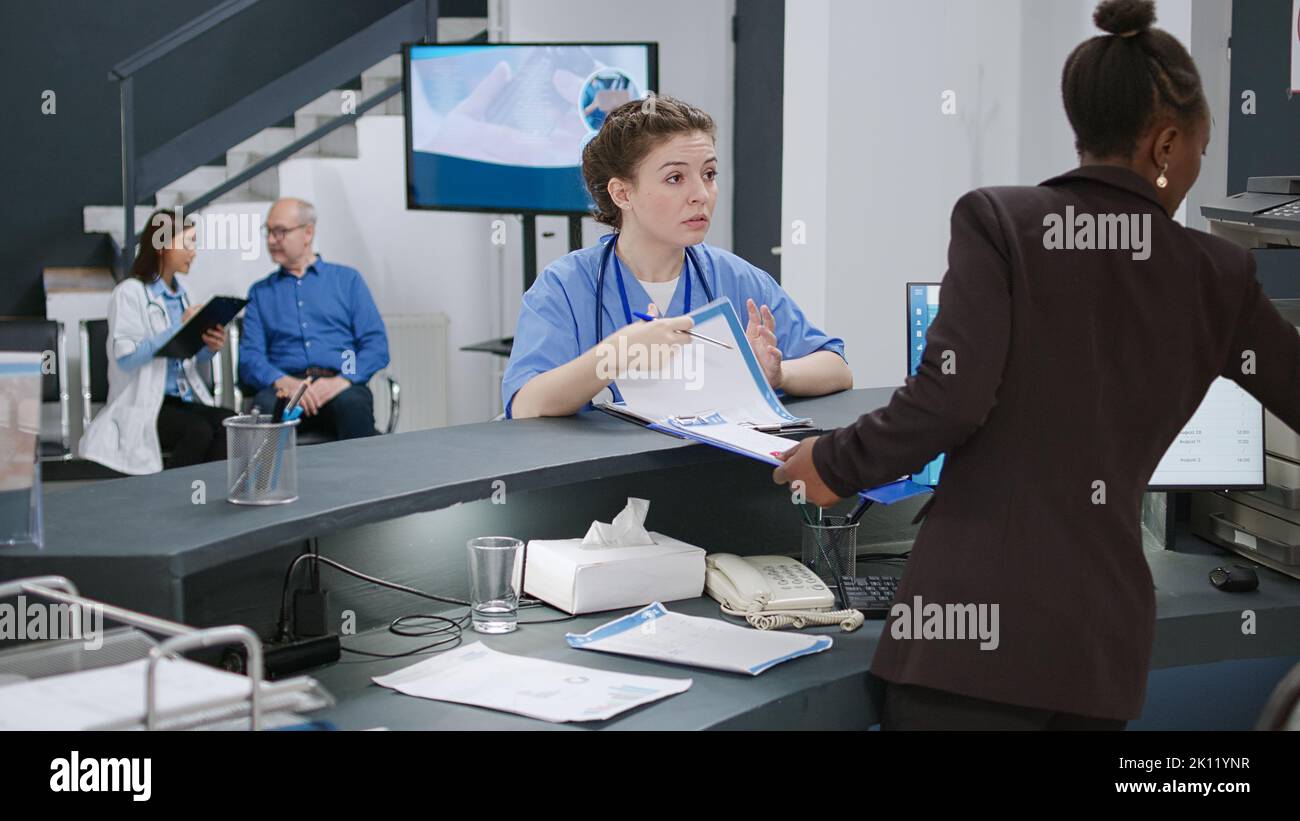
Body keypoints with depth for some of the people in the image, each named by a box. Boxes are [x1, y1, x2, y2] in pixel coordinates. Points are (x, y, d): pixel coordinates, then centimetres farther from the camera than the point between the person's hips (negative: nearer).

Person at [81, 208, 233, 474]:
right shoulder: (130, 292, -4)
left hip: (185, 400, 6)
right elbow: (125, 357, -16)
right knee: (199, 431, -31)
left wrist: (209, 347, -2)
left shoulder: (180, 292, 16)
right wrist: (177, 329, -19)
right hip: (143, 405, -6)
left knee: (229, 423, -25)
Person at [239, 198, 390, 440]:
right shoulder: (260, 292, 23)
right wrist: (283, 381, -13)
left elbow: (377, 345, 7)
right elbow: (250, 357, 9)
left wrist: (342, 380, -13)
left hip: (339, 386, 0)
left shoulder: (347, 279, 18)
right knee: (266, 406, -36)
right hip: (285, 386, 1)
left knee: (352, 404, -37)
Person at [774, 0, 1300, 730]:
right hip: (1107, 634, 4)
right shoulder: (1218, 278, 7)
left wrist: (833, 465, 3)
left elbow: (951, 400, -13)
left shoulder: (1000, 220, -3)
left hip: (976, 618, -4)